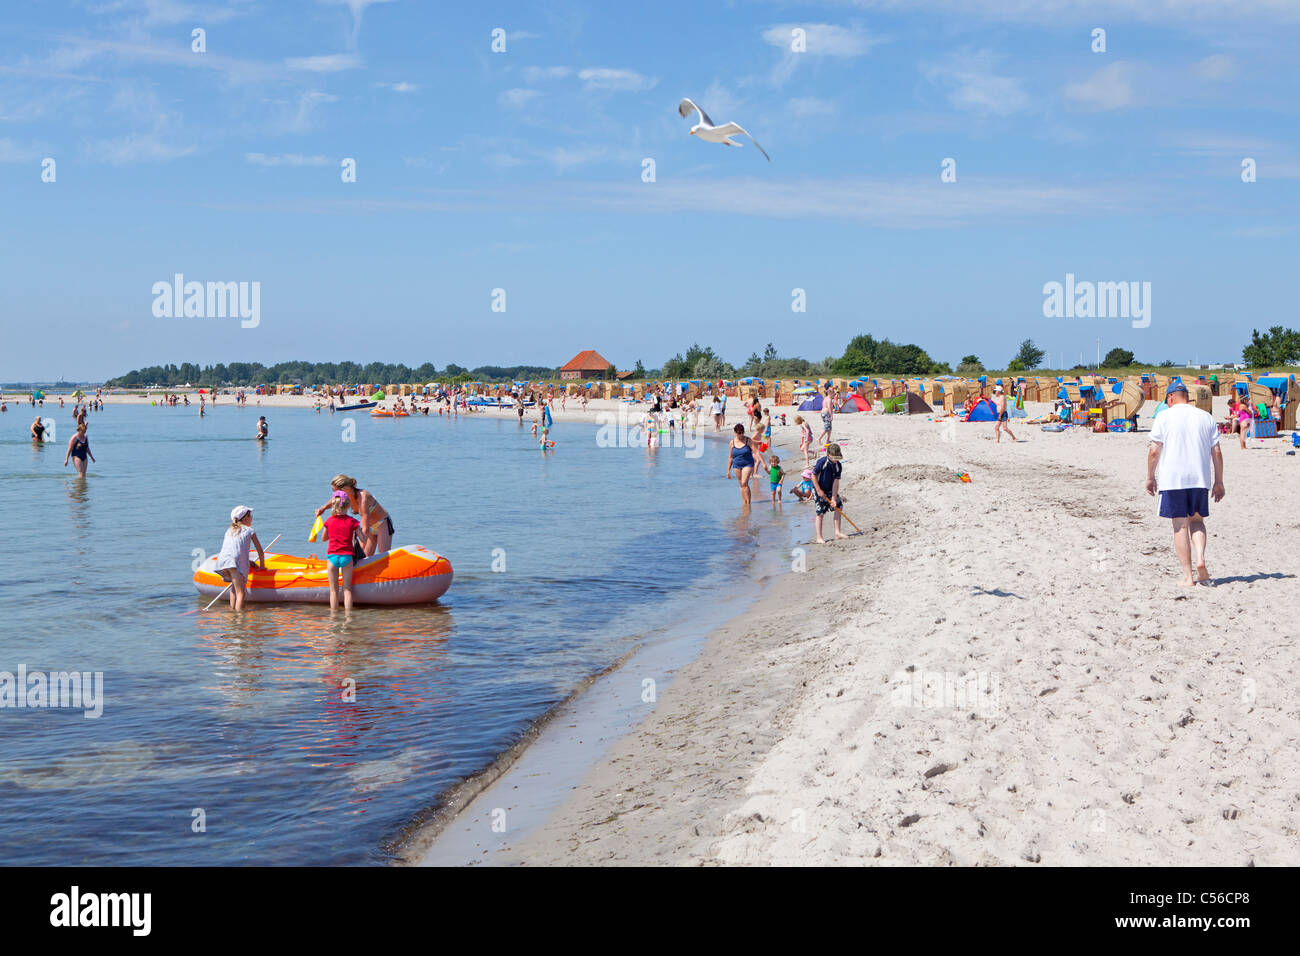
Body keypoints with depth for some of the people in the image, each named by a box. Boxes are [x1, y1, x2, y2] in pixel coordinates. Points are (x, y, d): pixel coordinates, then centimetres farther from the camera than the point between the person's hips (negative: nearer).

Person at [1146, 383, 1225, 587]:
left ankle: (1188, 576, 0)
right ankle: (1200, 558, -7)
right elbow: (1217, 452, 8)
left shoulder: (1164, 417, -1)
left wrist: (1150, 477, 8)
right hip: (1200, 478, 3)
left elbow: (1154, 450, -3)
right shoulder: (1206, 417, 8)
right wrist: (1219, 482, 14)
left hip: (1172, 479, -3)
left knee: (1180, 525, 1)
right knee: (1197, 521, 17)